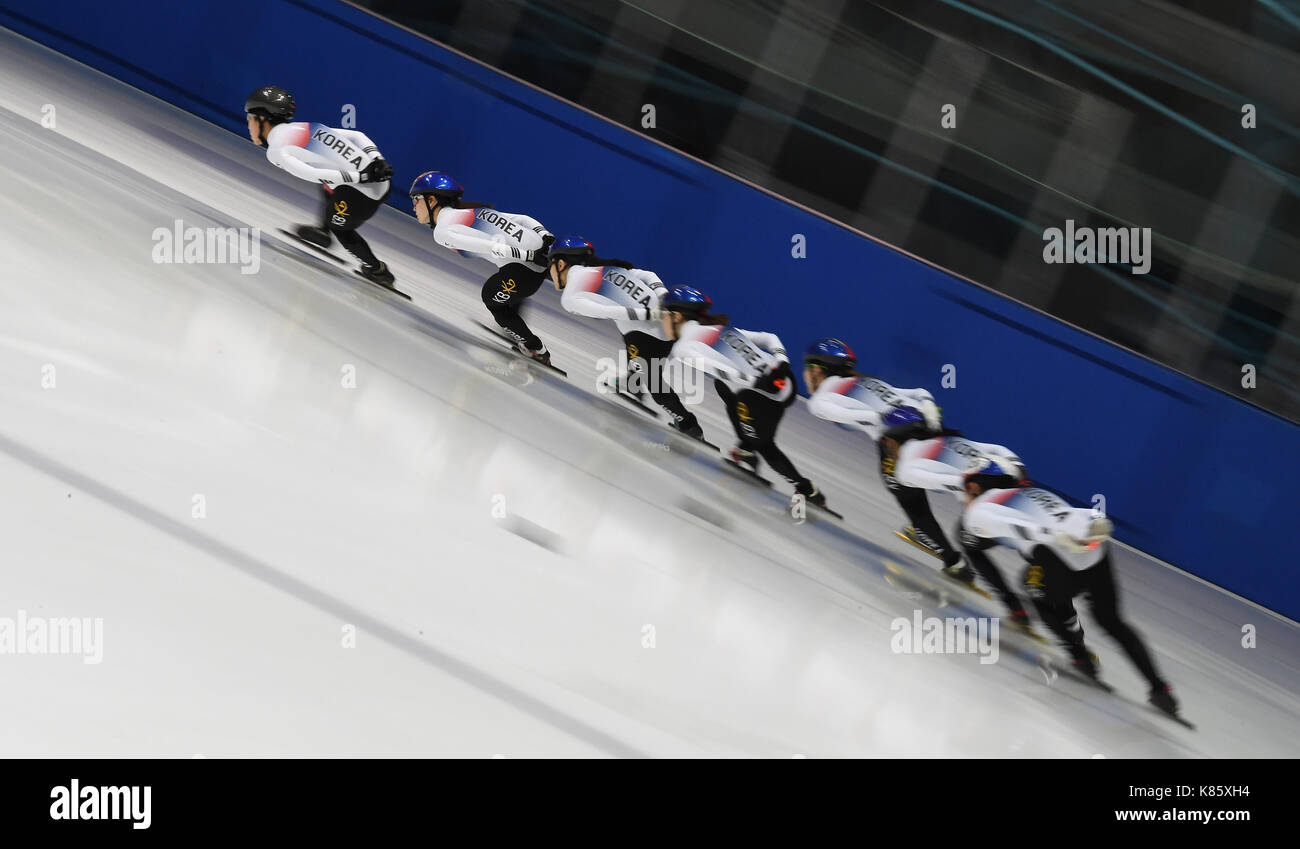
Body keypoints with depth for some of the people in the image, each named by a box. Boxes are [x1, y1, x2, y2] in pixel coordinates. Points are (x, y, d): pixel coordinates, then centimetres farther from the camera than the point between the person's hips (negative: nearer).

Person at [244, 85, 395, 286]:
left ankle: (377, 271, 40)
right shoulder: (304, 127, 19)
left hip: (361, 195, -7)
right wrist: (376, 159, 3)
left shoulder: (275, 151, -4)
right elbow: (357, 135, 14)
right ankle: (323, 232, 52)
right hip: (383, 180, 7)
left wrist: (360, 177, -19)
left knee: (338, 226, 26)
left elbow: (313, 175, -18)